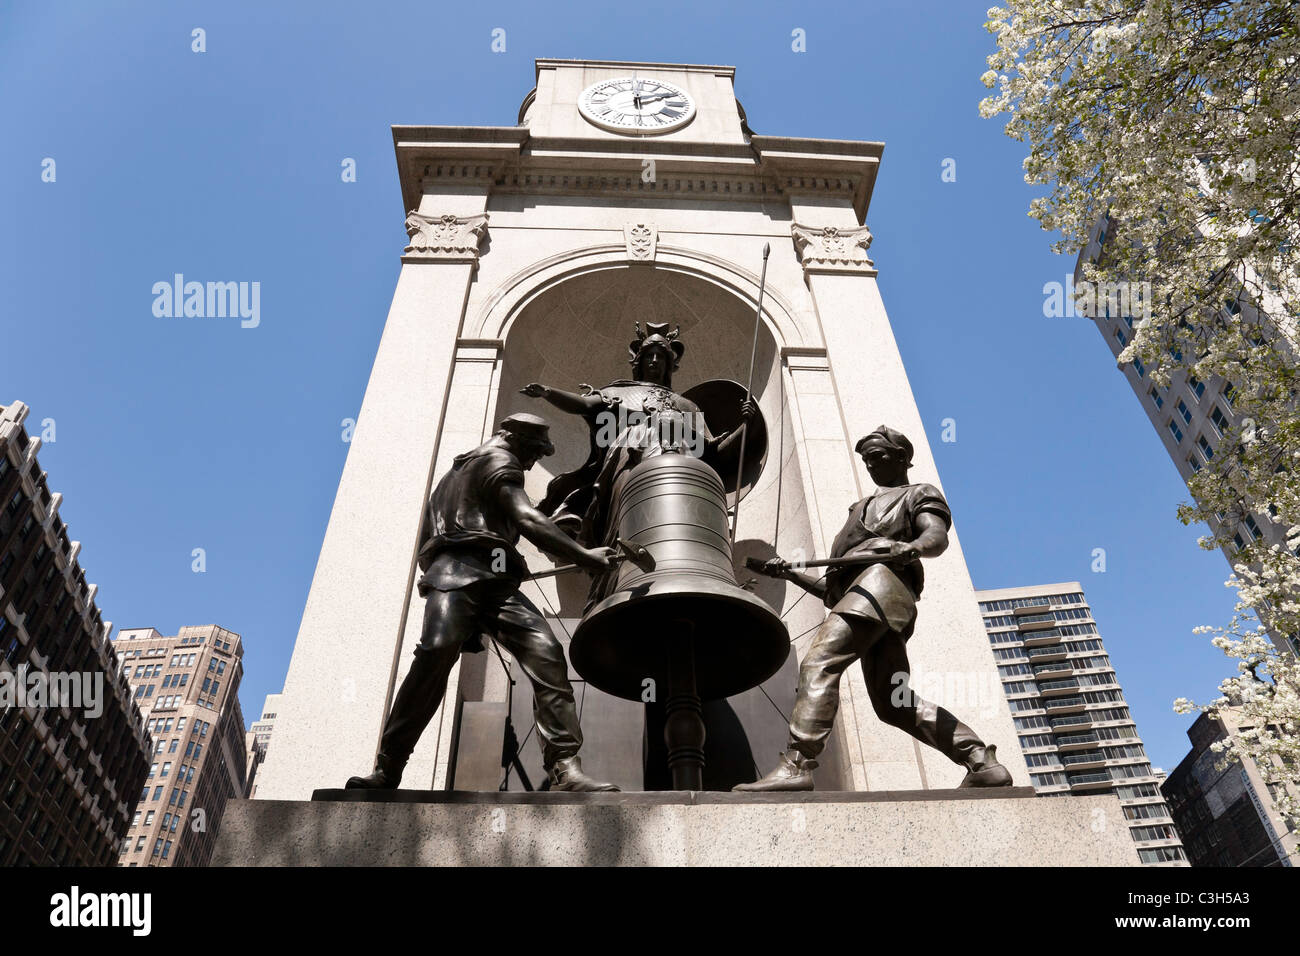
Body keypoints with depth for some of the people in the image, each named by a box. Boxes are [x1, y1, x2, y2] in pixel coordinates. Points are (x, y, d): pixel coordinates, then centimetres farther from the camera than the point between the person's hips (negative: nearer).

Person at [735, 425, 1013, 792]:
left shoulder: (920, 495, 20)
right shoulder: (864, 510, 42)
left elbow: (937, 536, -7)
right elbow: (831, 591, 37)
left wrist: (911, 548, -30)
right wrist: (789, 573, 23)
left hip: (882, 579, -9)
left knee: (817, 664, -25)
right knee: (894, 705, 0)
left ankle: (796, 765, -37)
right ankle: (984, 764, -3)